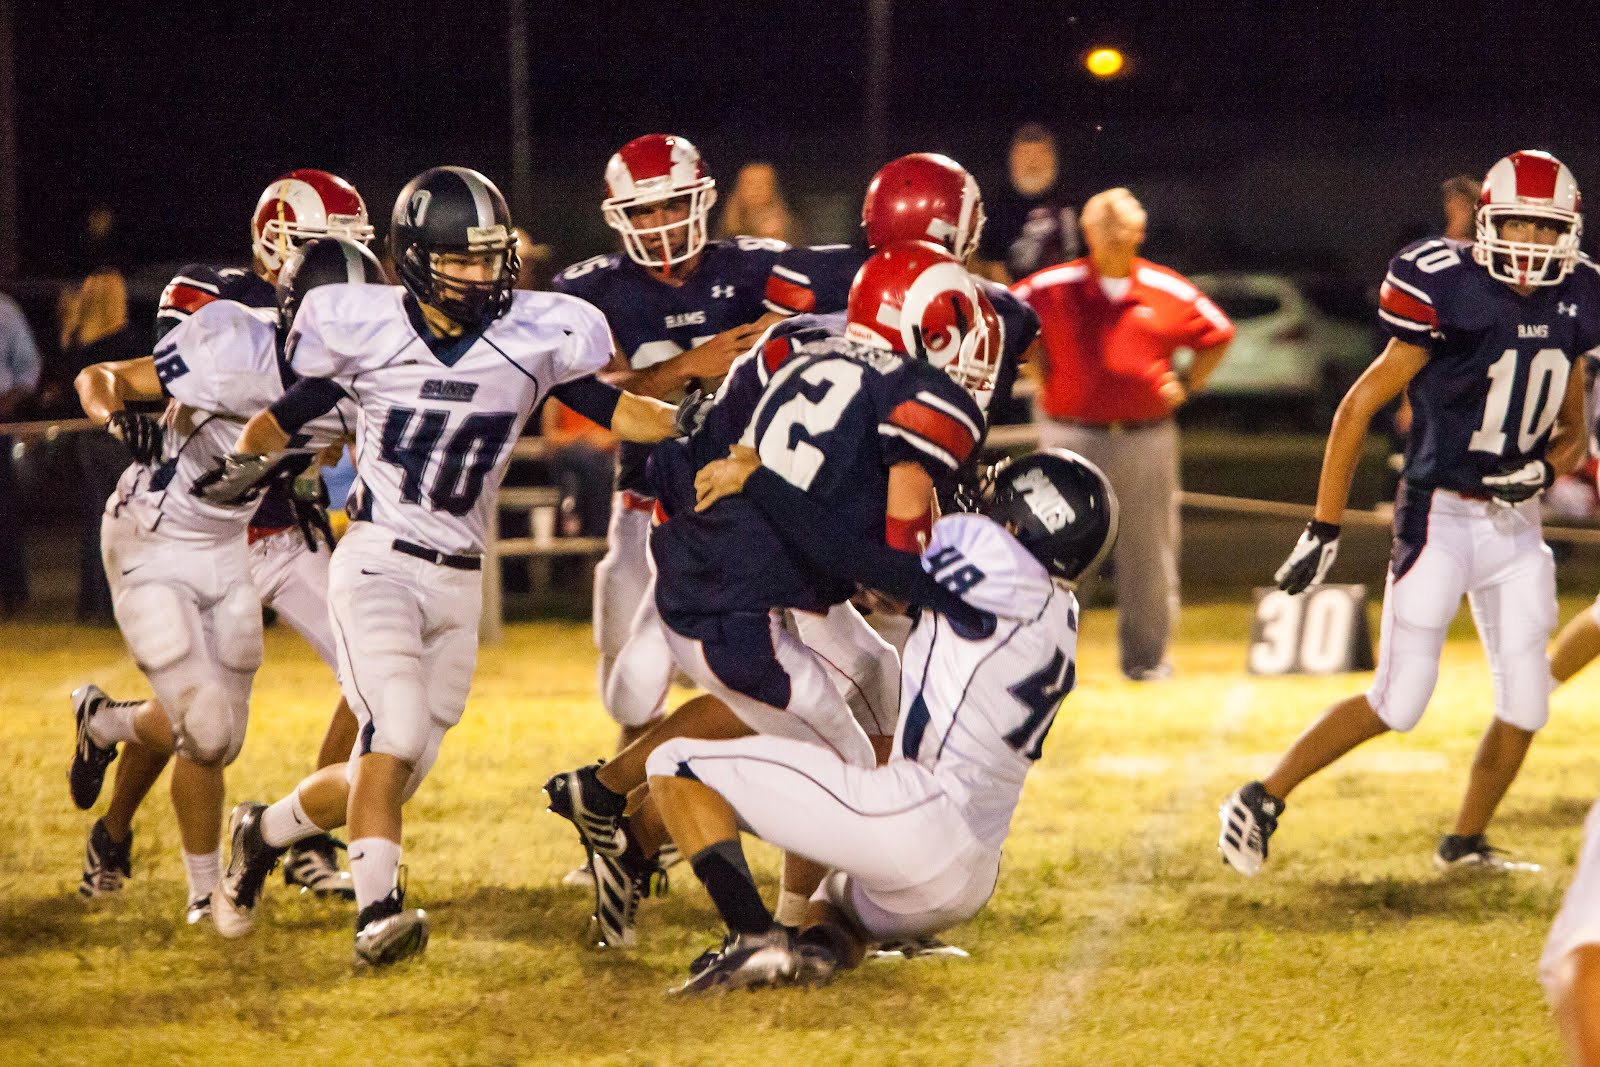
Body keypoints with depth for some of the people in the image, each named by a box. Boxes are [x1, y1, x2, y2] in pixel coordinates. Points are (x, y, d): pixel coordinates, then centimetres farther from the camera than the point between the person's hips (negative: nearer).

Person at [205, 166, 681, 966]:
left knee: (390, 773, 8)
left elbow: (614, 411, 3)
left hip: (458, 582, 4)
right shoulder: (363, 331, -6)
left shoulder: (532, 338, -1)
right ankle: (378, 911, -26)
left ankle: (264, 833, 33)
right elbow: (284, 415, 4)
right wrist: (244, 457, -11)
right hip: (377, 563, -4)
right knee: (397, 731, -25)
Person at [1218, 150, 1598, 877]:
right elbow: (1358, 407, -10)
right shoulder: (1452, 298, -15)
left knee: (1525, 706, 5)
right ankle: (1264, 800, 7)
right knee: (1398, 703, -8)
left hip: (1516, 524, 6)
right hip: (1441, 515, -6)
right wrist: (1323, 531, -9)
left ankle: (1465, 843, 23)